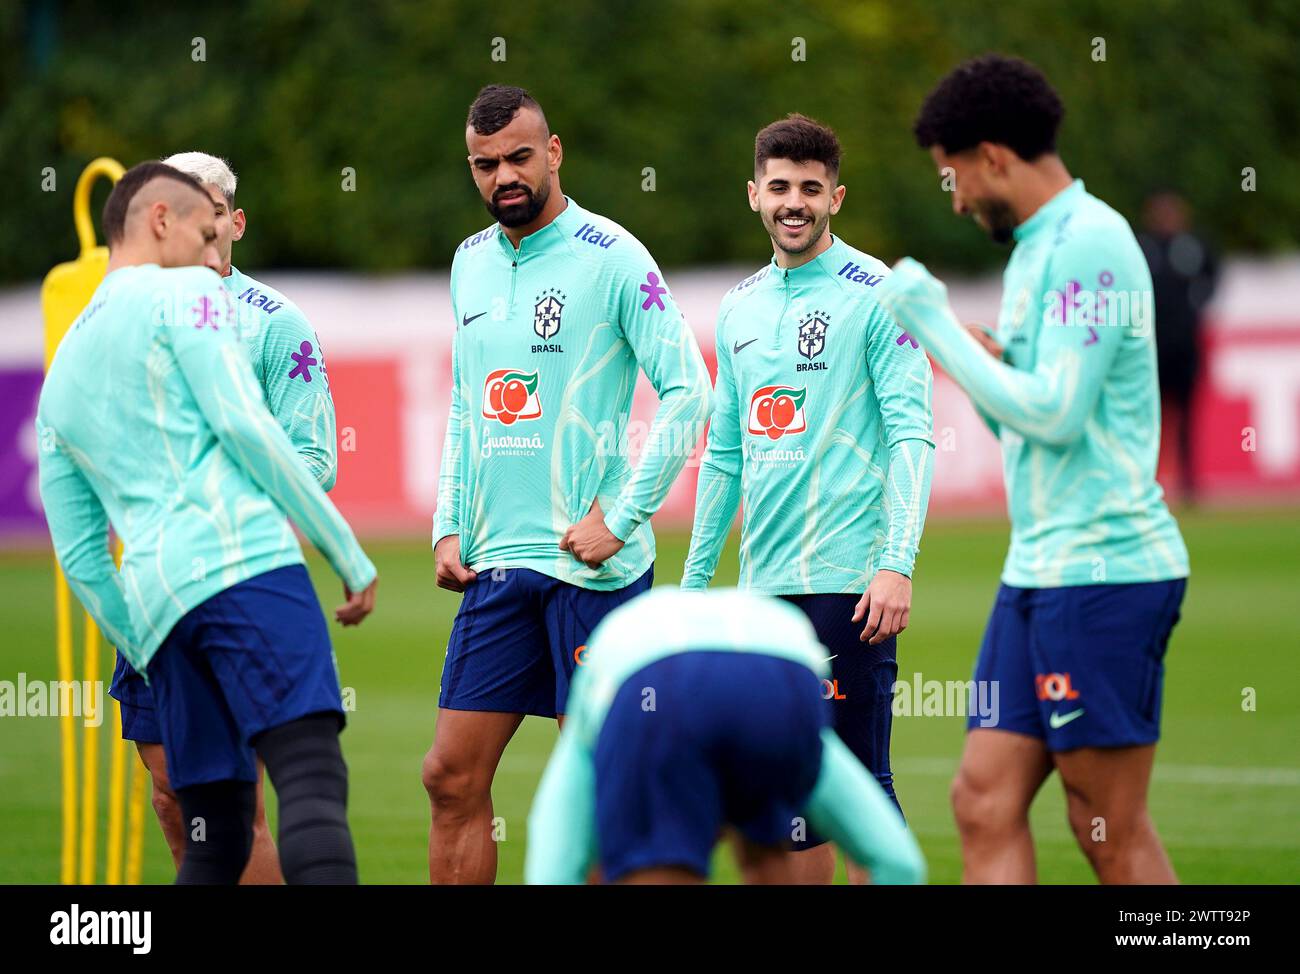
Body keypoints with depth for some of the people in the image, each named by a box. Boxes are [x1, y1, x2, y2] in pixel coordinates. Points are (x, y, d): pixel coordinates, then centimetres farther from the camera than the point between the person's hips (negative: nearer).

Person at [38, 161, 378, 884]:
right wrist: (350, 555, -3)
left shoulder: (61, 372, 27)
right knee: (313, 778, -21)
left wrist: (150, 656, 29)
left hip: (154, 605, 7)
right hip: (243, 561, -7)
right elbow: (244, 425, -6)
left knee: (216, 839, 9)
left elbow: (80, 558, 26)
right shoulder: (184, 294, 8)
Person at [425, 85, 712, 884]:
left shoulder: (612, 257, -7)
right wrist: (449, 526, 11)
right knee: (452, 778, 2)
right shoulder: (472, 263, 14)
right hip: (496, 564, 6)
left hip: (592, 565, -6)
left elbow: (689, 393, -11)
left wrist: (619, 519, -14)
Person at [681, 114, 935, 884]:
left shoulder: (875, 294, -4)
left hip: (847, 578, -6)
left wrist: (897, 563, -20)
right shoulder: (741, 307, 15)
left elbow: (912, 435, -10)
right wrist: (695, 580, 18)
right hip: (764, 585, 7)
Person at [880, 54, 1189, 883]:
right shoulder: (1036, 246, 18)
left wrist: (938, 327, -11)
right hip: (1039, 569, 10)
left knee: (1113, 835, -5)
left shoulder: (1090, 241, -12)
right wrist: (955, 343, 13)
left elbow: (1053, 413, -18)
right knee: (985, 803, 3)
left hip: (1103, 567, -10)